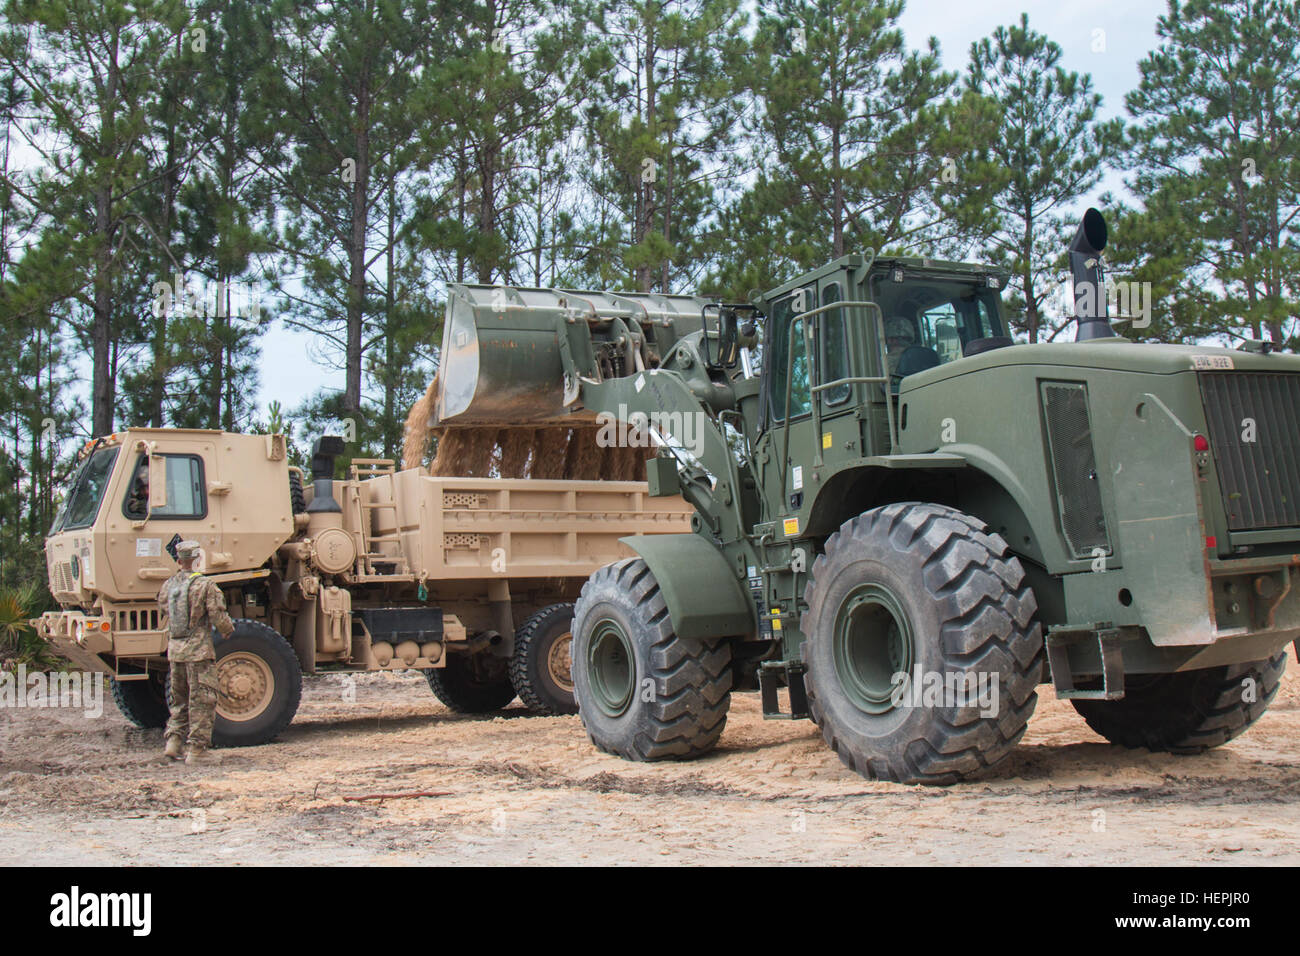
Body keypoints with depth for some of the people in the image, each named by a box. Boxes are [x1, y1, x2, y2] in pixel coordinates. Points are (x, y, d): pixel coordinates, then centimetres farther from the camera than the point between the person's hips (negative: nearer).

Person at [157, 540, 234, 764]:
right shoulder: (205, 585, -12)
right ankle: (196, 749, -1)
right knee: (201, 700, 0)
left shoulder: (168, 586, 7)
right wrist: (228, 630, 7)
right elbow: (218, 616, -12)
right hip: (199, 649, -6)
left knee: (179, 698, 20)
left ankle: (173, 740, 12)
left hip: (174, 649, 6)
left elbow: (164, 613, 17)